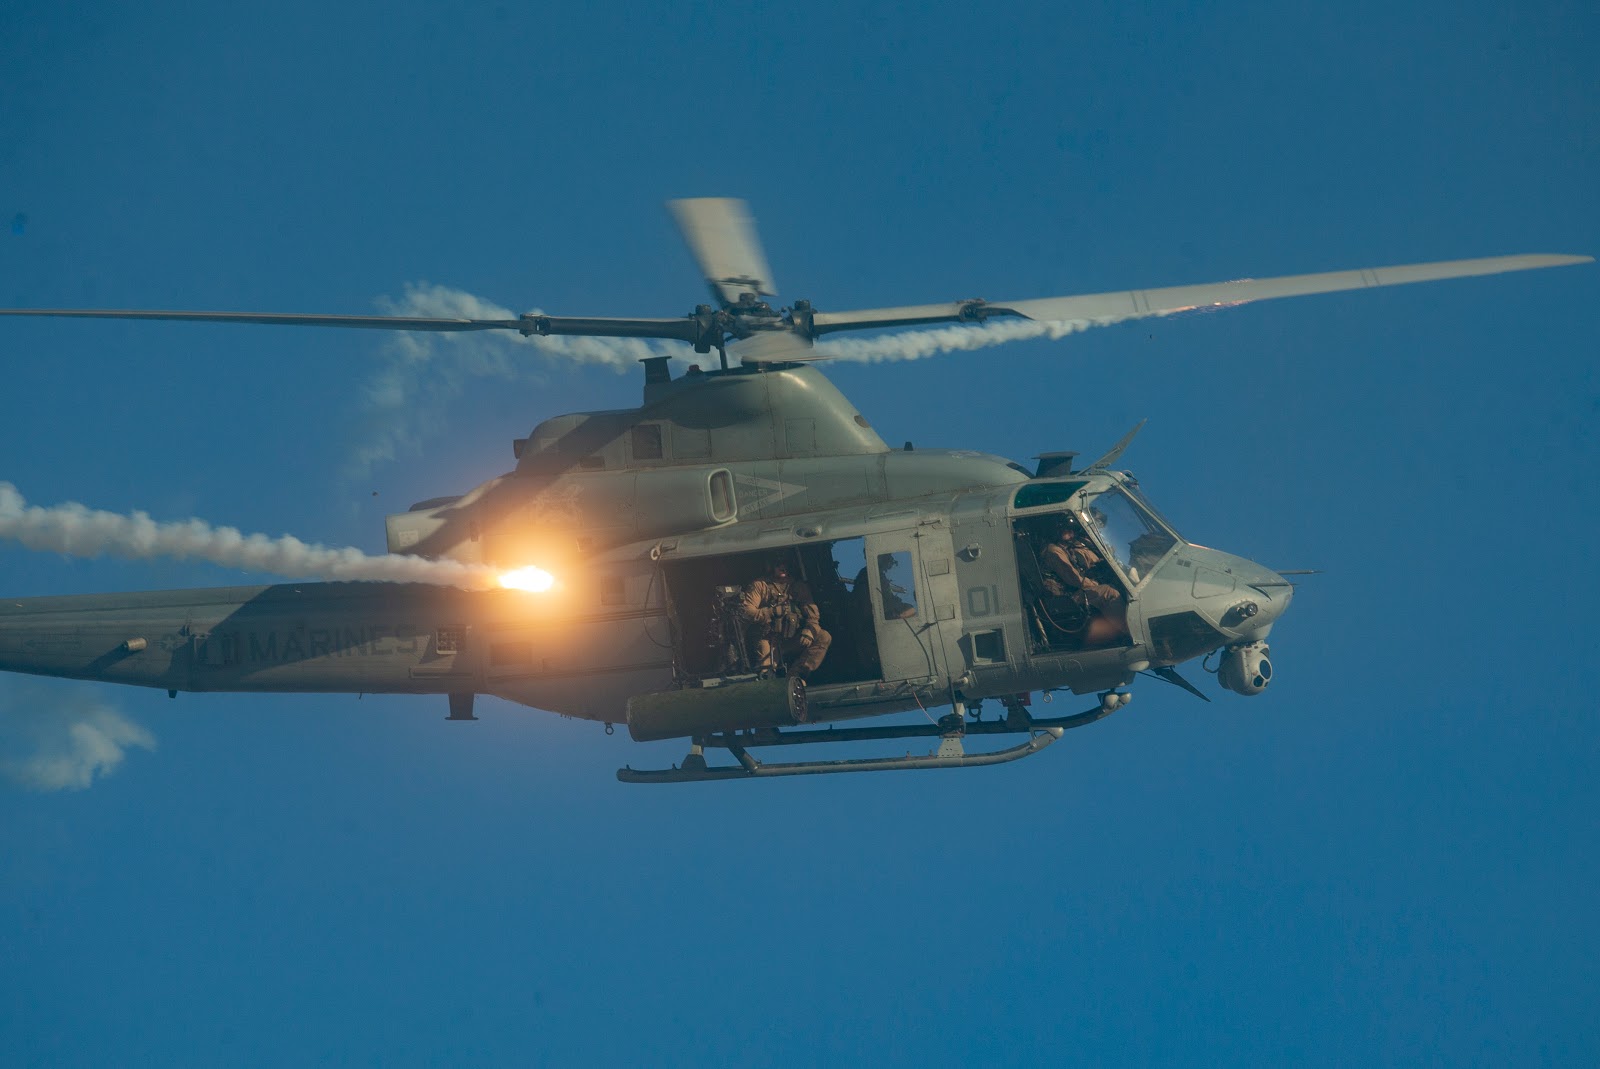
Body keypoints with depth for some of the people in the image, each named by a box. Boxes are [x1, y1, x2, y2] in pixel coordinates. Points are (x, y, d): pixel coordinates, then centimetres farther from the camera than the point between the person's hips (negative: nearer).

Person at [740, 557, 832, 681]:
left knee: (824, 638, -21)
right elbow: (745, 610, -4)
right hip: (768, 641, -4)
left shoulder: (799, 587, 17)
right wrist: (771, 612, -14)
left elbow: (813, 614, 8)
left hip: (792, 641, 4)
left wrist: (809, 630, -14)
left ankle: (795, 673, -24)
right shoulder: (760, 585, 9)